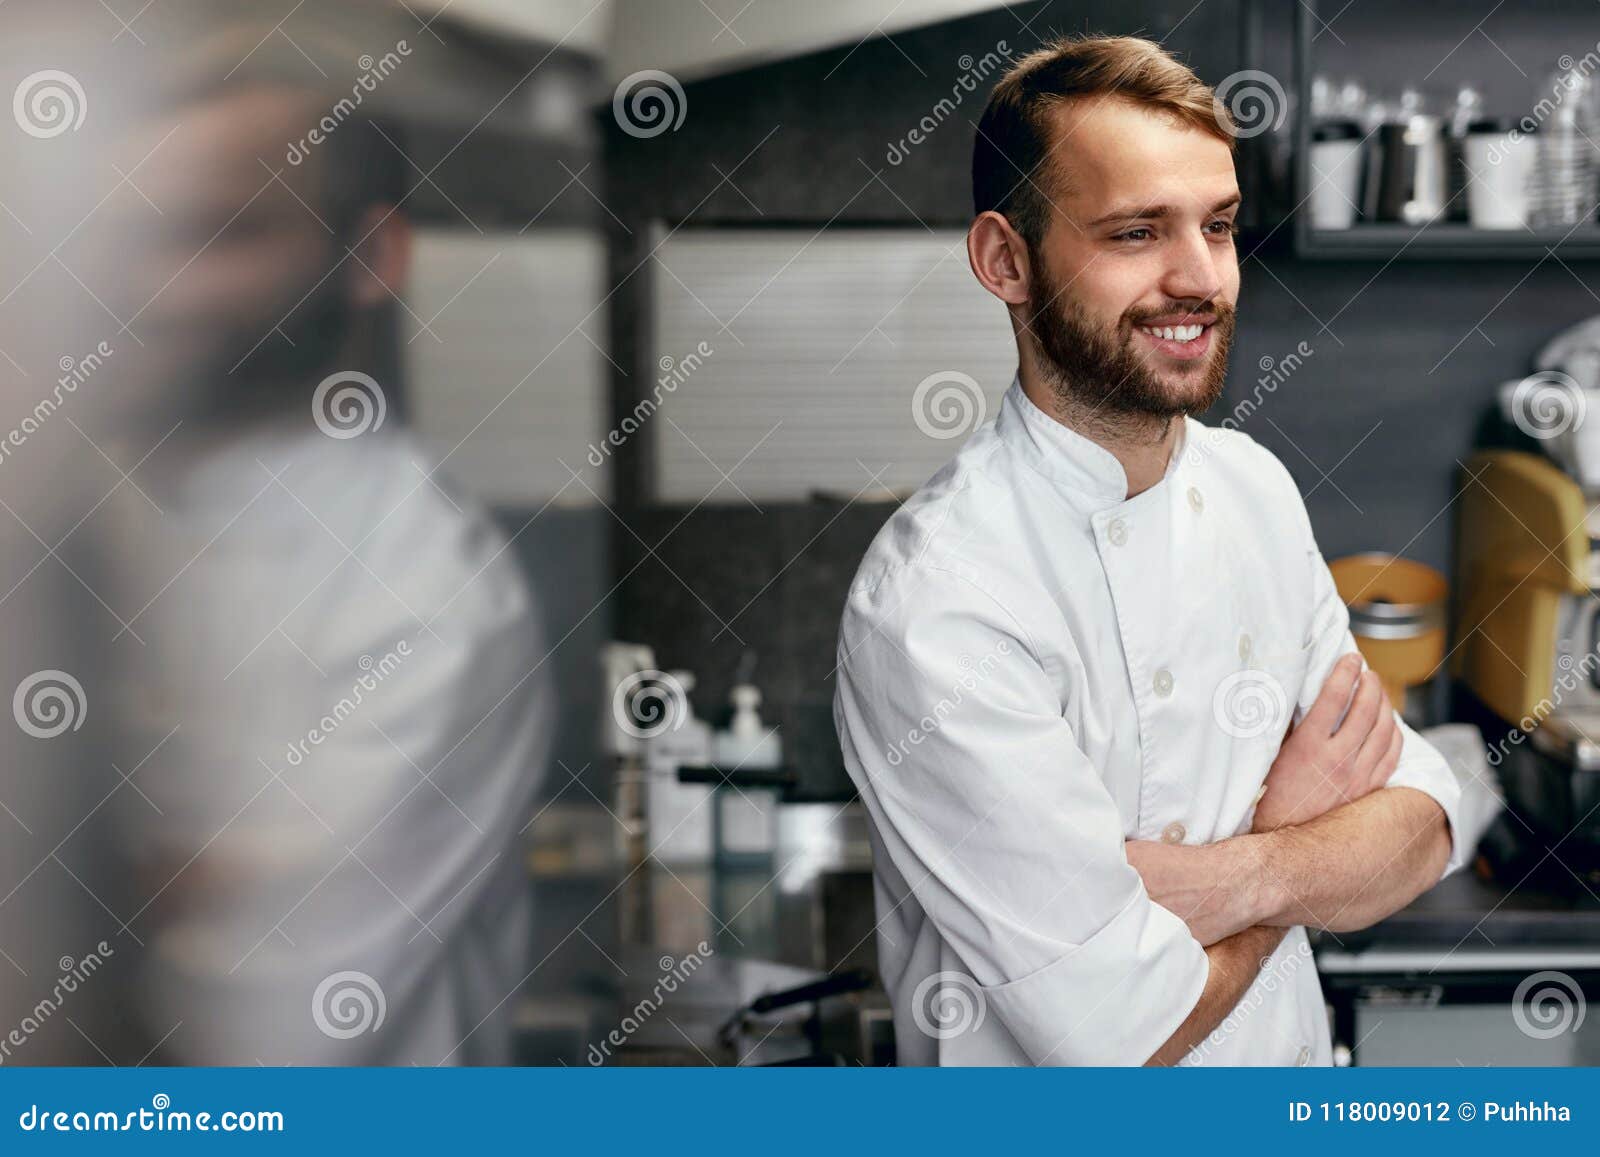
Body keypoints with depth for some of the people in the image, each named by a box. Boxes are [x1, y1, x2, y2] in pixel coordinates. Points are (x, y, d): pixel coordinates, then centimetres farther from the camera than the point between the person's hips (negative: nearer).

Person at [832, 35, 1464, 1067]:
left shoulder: (1256, 487, -4)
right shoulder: (932, 604, -27)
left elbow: (1422, 824, -6)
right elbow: (1124, 1027, -28)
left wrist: (1237, 876, -25)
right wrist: (1294, 830, -13)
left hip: (1291, 1060, 6)